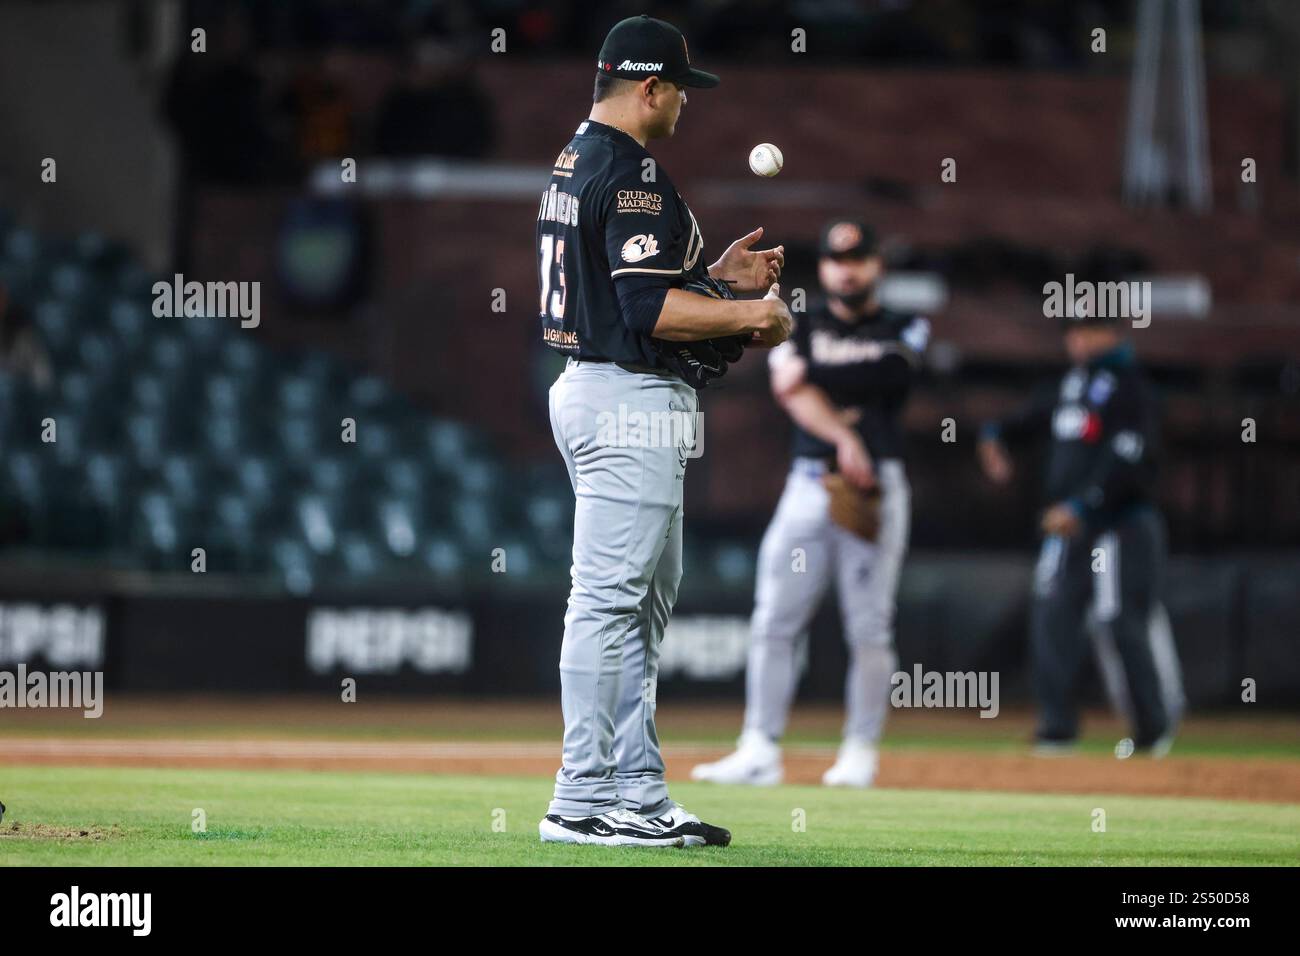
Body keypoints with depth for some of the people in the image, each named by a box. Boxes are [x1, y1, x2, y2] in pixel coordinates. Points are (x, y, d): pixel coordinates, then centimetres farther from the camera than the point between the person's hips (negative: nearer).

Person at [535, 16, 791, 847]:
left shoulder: (574, 163, 17)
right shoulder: (632, 171, -16)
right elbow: (649, 309, -23)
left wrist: (716, 275, 17)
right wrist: (747, 313, -12)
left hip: (590, 393, 11)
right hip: (629, 398, -11)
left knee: (647, 599, 14)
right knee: (612, 599, -9)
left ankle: (639, 792, 16)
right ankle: (582, 802, -8)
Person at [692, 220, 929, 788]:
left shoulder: (904, 331, 9)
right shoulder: (803, 330, 13)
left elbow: (883, 376, -13)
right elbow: (792, 392, -6)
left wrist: (810, 374, -9)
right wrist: (843, 439, -21)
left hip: (876, 487, -2)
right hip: (808, 483, 2)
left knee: (869, 628, -3)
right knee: (774, 623, -5)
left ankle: (860, 752, 4)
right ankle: (760, 751, -5)